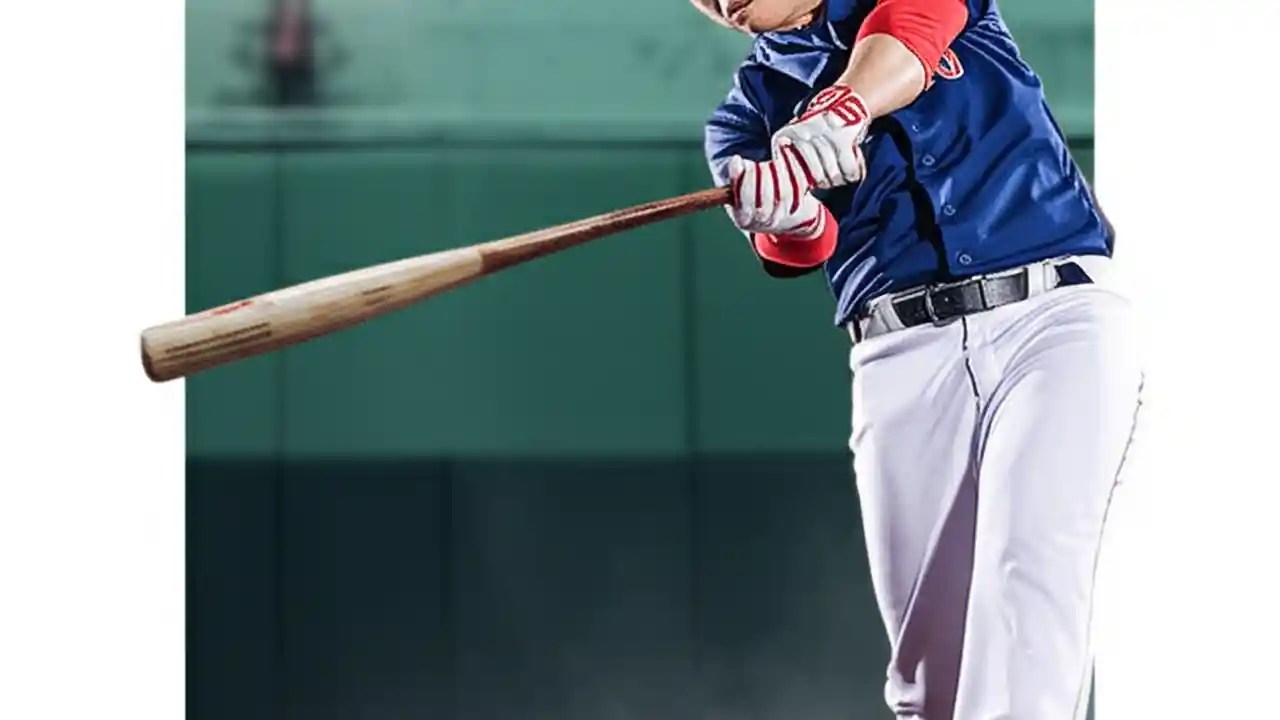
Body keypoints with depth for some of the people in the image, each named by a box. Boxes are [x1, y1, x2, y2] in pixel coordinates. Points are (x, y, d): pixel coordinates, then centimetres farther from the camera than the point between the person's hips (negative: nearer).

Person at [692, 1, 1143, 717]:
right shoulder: (747, 113, 17)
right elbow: (799, 250, -3)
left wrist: (840, 109, -33)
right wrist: (784, 218, -29)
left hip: (1058, 314, -2)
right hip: (905, 356, 3)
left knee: (1032, 568, -23)